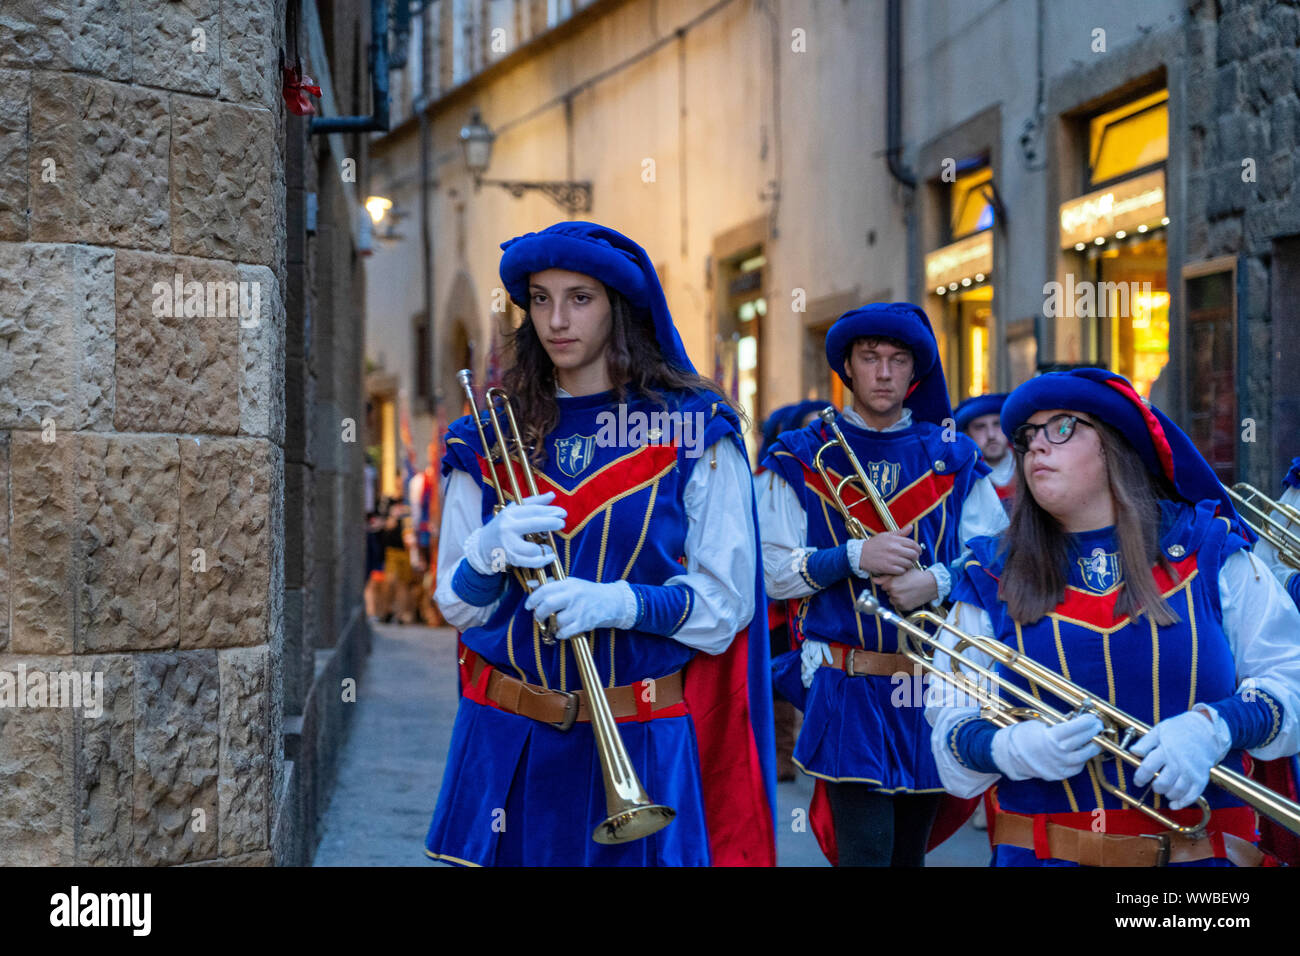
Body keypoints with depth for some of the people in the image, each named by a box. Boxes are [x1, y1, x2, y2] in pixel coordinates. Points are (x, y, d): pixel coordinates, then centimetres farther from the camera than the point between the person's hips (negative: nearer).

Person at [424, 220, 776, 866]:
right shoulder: (491, 439, 7)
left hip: (642, 746, -2)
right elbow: (458, 607, 6)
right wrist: (488, 553, -15)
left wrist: (619, 604, -22)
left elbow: (724, 602, -5)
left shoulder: (694, 432, -1)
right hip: (508, 747, 2)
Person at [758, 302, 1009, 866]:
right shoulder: (801, 460, 5)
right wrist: (854, 557, -18)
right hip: (846, 690, -3)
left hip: (931, 689, 3)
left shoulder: (951, 460, 9)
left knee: (909, 850, 13)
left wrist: (937, 582, -17)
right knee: (866, 850, -13)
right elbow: (775, 573, -2)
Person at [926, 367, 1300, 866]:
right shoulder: (992, 577, 9)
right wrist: (1012, 748, -15)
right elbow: (951, 727, 6)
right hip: (1040, 852, 0)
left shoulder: (1207, 550, 8)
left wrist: (1212, 728, -12)